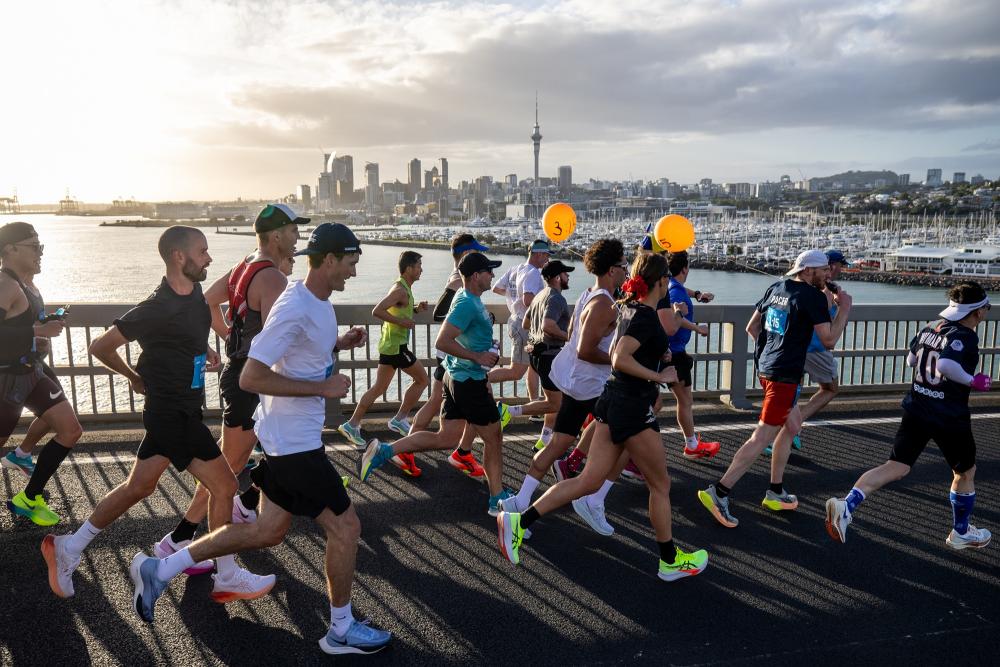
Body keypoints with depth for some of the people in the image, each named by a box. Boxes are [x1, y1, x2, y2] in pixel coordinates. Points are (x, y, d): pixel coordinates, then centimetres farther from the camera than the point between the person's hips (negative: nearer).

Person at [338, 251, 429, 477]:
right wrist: (402, 321, -23)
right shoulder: (400, 289, -18)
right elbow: (377, 311, -27)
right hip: (396, 346, -10)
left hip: (389, 345, 10)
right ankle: (400, 419, 9)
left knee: (379, 388, 12)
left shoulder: (402, 287, 13)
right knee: (421, 379, 3)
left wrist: (416, 309, 11)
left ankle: (352, 425, 14)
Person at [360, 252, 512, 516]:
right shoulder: (467, 304, -20)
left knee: (445, 438, 12)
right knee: (494, 438, 6)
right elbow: (442, 341, -27)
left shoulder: (468, 298, 11)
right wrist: (477, 357, -20)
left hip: (457, 376, 9)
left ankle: (383, 451, 8)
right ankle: (497, 499, 19)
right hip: (470, 381, -9)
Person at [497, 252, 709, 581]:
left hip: (614, 402, 9)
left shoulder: (632, 308, 10)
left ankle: (519, 521, 2)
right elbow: (620, 359, -28)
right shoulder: (646, 317, -18)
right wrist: (659, 376, -19)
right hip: (633, 409, -9)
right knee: (660, 485, 10)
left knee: (589, 481, 8)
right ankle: (670, 561, 25)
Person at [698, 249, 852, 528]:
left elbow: (751, 327, 15)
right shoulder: (813, 296, -10)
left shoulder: (776, 288, 11)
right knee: (762, 437, -7)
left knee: (793, 423, 22)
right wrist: (844, 308, 1)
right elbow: (829, 340, -10)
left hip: (765, 367, 9)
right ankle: (719, 492, -10)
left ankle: (775, 493, 25)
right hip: (785, 375, -9)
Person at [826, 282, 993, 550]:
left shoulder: (929, 328, 7)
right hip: (950, 418, -6)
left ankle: (846, 505, -19)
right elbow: (945, 365, -33)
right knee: (965, 472, 19)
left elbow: (911, 361, 17)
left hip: (916, 411, 6)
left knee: (896, 467, 2)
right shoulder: (966, 337, -16)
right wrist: (972, 381, -18)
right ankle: (961, 532, 35)